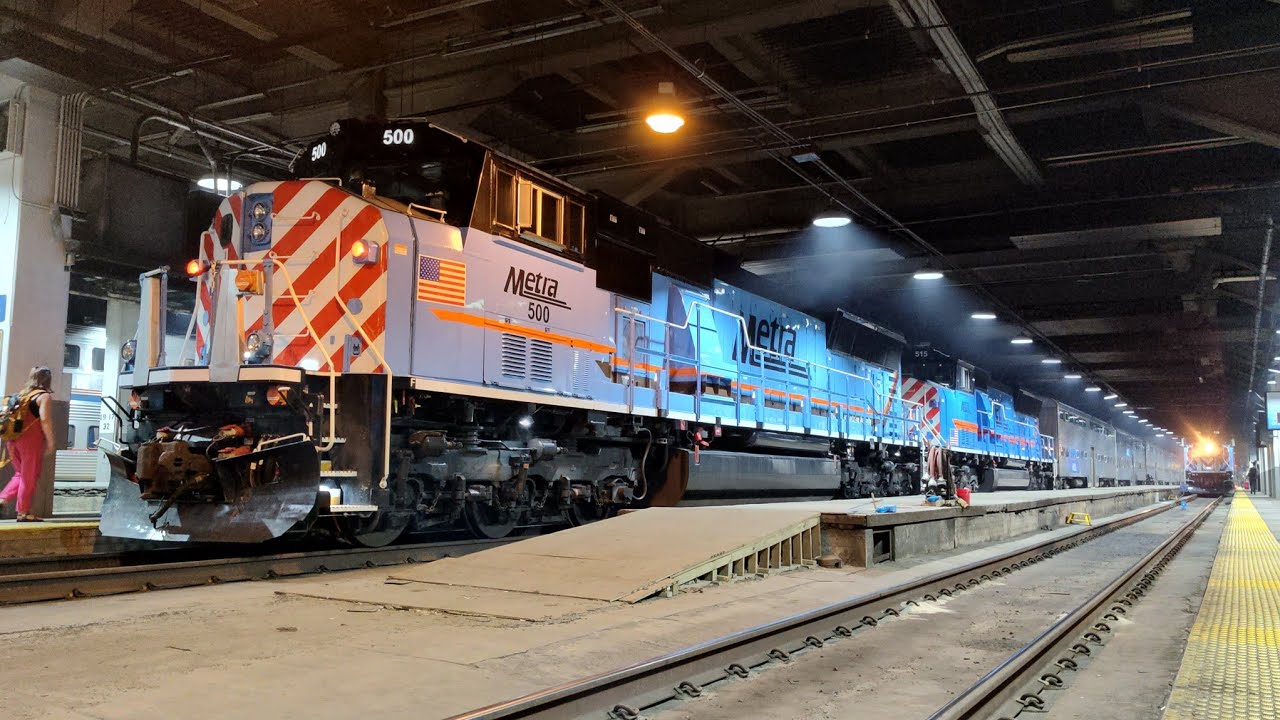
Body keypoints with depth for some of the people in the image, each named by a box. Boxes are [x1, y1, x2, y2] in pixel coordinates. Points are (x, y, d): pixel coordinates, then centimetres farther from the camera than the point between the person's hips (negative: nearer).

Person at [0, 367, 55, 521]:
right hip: (32, 440, -7)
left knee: (21, 474, 20)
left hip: (14, 438, 7)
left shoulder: (22, 394, 17)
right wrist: (50, 442, -13)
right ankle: (23, 513, 3)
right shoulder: (44, 396, -6)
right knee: (30, 477, 1)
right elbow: (45, 420, -16)